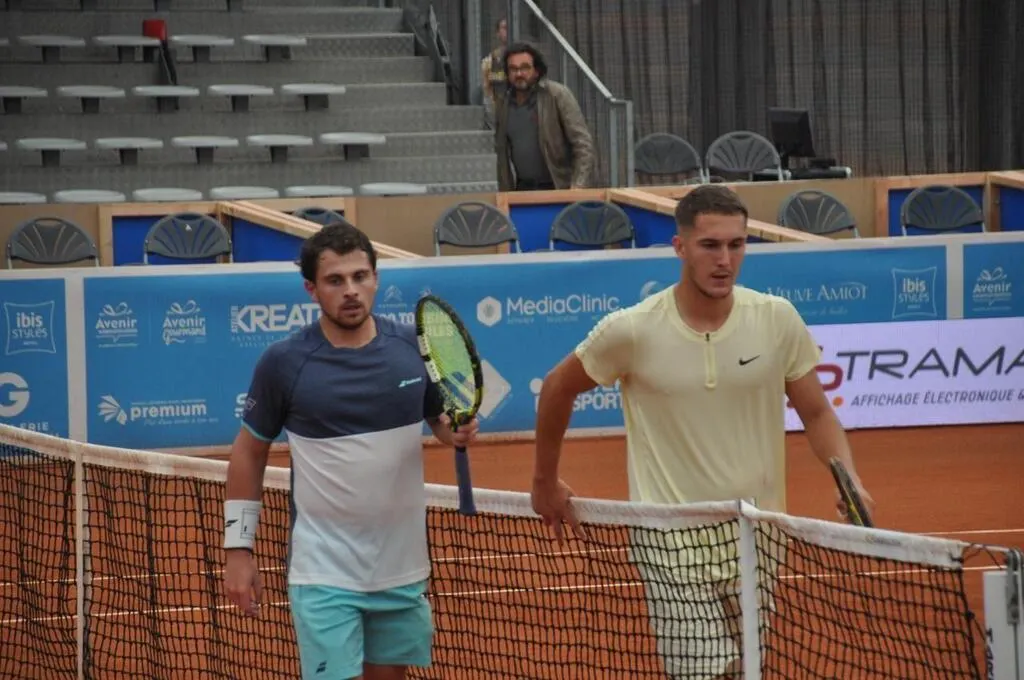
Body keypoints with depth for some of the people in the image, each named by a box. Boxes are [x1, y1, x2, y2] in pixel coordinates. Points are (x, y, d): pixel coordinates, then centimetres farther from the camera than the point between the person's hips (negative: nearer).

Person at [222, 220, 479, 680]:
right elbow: (249, 451, 2)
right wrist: (238, 548, -1)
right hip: (324, 573, -4)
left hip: (402, 567, 4)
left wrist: (458, 432, -11)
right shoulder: (283, 363, -8)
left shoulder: (413, 347, -1)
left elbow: (441, 419, 14)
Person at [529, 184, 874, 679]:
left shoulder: (778, 319, -3)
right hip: (672, 542, -3)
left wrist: (849, 481, -12)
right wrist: (545, 482, 16)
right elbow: (558, 388, 8)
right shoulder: (631, 331, -9)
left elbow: (816, 413, 6)